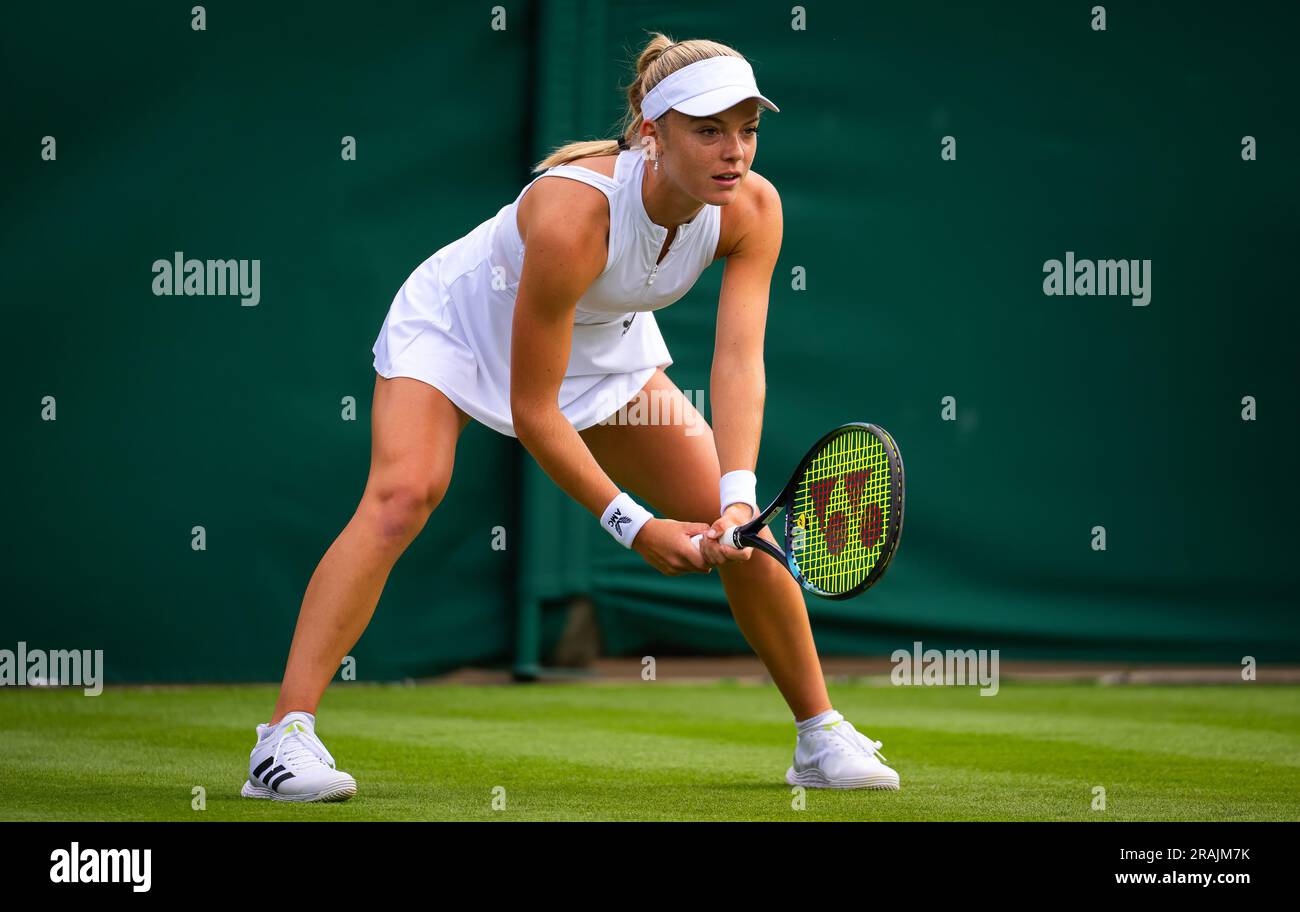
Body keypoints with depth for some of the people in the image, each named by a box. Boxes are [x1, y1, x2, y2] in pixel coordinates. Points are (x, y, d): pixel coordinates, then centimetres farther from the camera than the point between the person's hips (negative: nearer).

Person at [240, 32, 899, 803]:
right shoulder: (574, 217, -39)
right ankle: (287, 739, -33)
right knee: (403, 493, -31)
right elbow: (532, 412, -33)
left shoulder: (752, 209, -24)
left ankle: (821, 737, 15)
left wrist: (740, 497, -45)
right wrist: (632, 527, -32)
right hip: (457, 327, -6)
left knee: (737, 526, -3)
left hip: (608, 348, 6)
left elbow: (739, 360, -30)